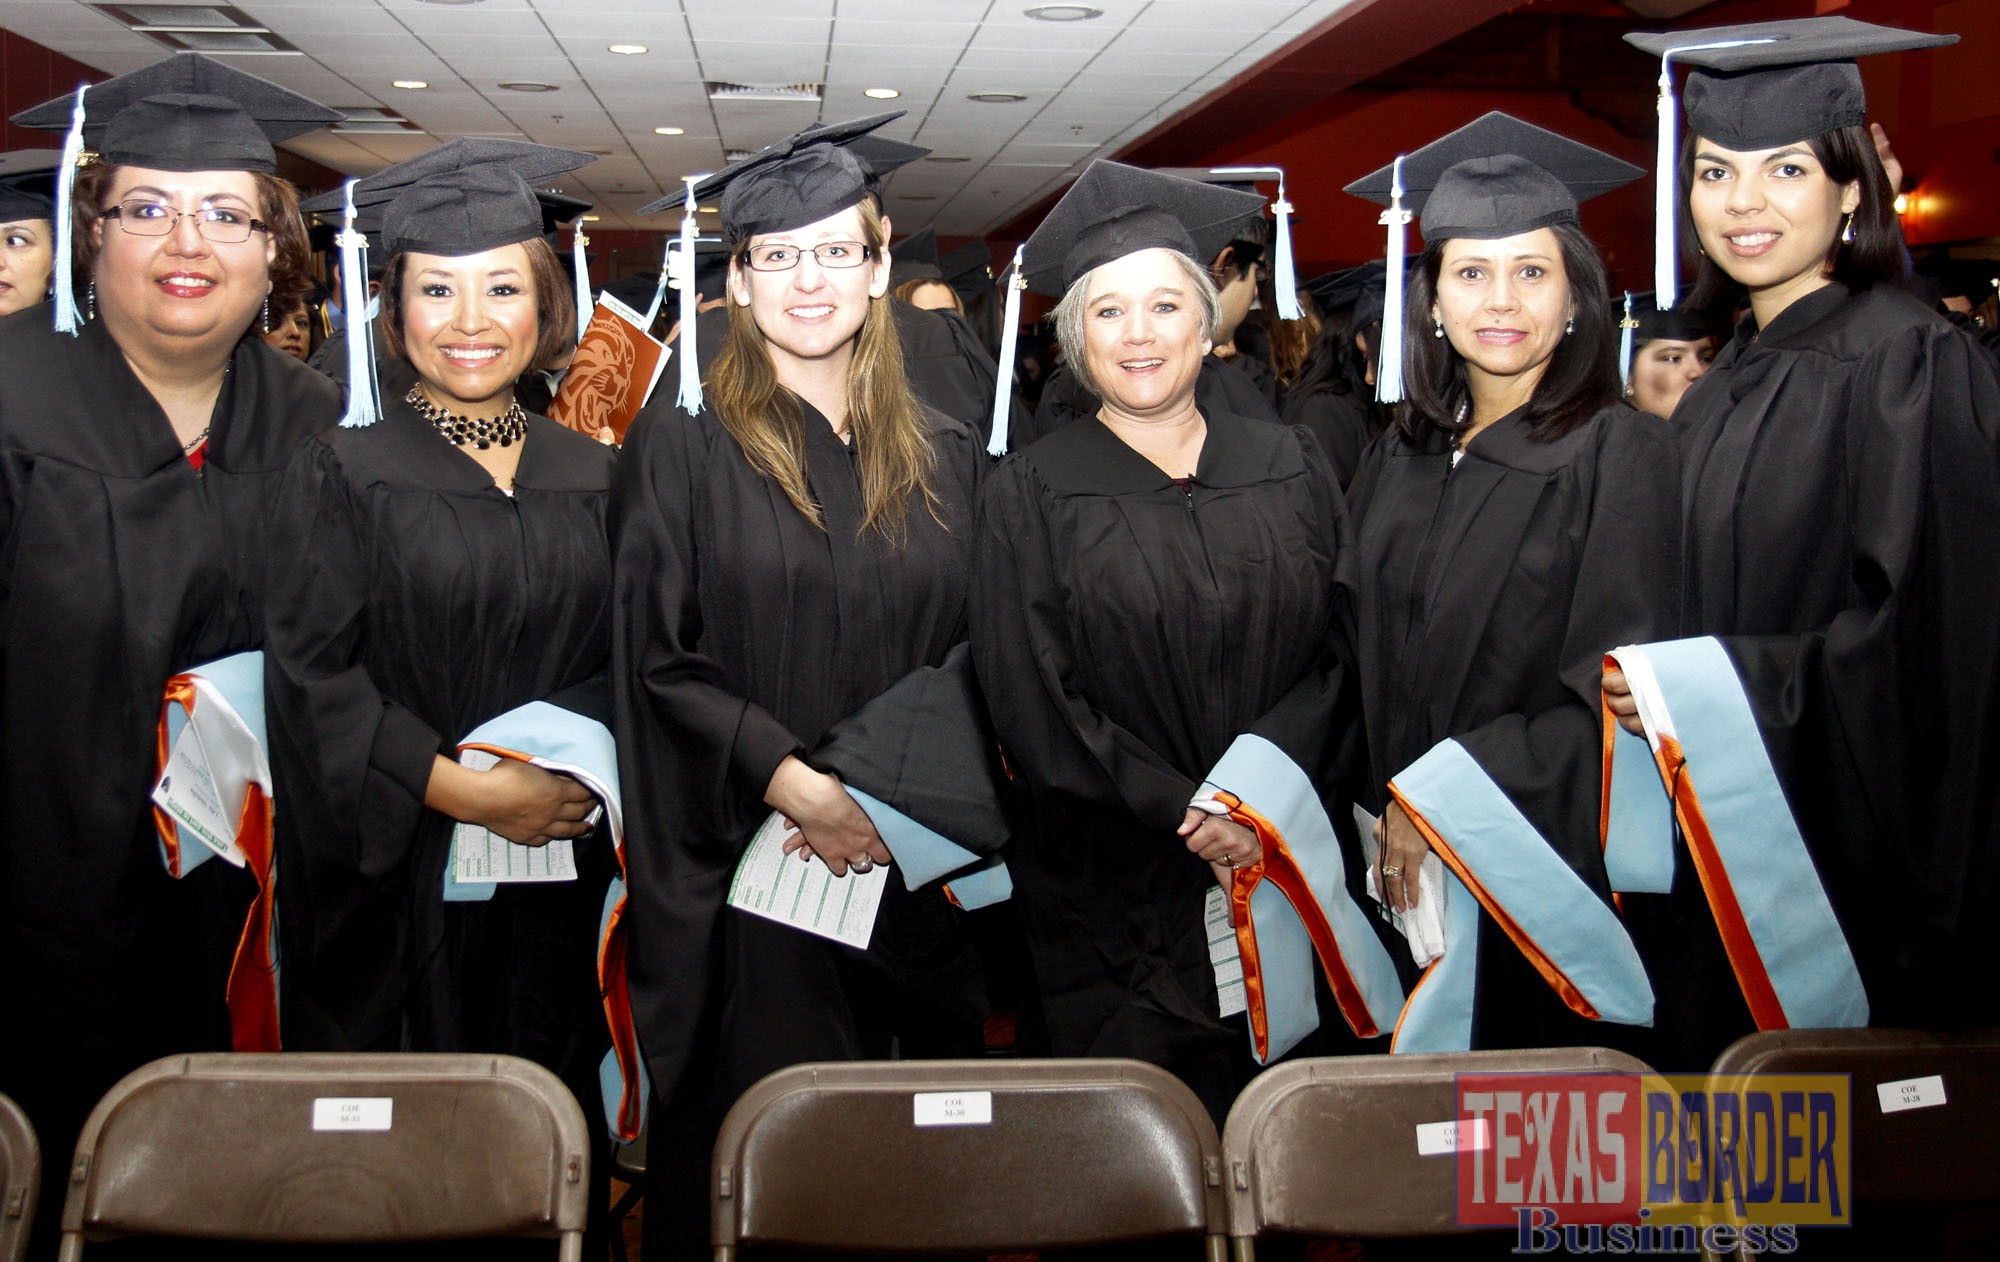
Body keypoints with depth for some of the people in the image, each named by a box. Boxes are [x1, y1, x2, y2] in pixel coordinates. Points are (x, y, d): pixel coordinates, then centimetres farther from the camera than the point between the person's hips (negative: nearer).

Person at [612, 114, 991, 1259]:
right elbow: (657, 661, -5)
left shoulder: (946, 457, 10)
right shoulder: (683, 446, -1)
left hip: (909, 876, 3)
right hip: (741, 880, -3)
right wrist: (795, 785, -16)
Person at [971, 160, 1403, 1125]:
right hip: (1114, 892, -2)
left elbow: (1345, 651, 3)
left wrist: (1259, 779, -14)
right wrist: (1183, 814, -13)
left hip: (1292, 866, 2)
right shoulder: (1031, 493, 0)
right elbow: (1032, 700, -6)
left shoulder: (1289, 467, 8)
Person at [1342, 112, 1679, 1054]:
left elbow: (1616, 697, -14)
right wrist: (1383, 817, 2)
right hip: (1410, 876, 5)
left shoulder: (1622, 455, -9)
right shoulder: (1398, 463, 9)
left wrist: (1431, 800, -13)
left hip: (1544, 887, -5)